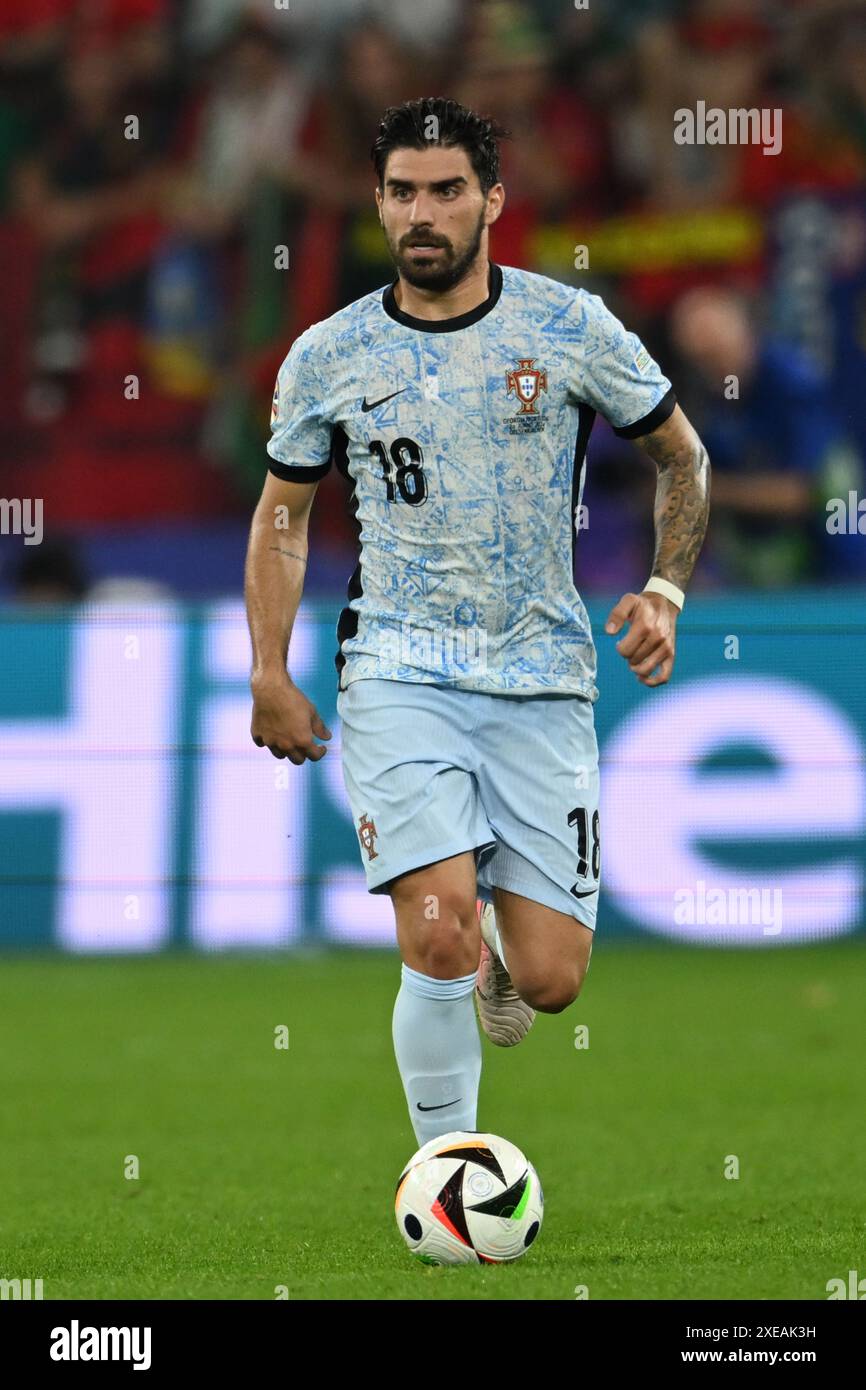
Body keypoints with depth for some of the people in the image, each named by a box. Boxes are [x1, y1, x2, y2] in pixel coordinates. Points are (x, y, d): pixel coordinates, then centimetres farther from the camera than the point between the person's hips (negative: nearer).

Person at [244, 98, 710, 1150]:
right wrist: (270, 678, 8)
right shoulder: (326, 357, 3)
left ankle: (495, 951, 35)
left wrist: (666, 590, 0)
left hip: (543, 678, 1)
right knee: (439, 940, -21)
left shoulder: (571, 328, 0)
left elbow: (681, 454, 14)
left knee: (549, 981, -3)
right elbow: (282, 513, 15)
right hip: (399, 675, -1)